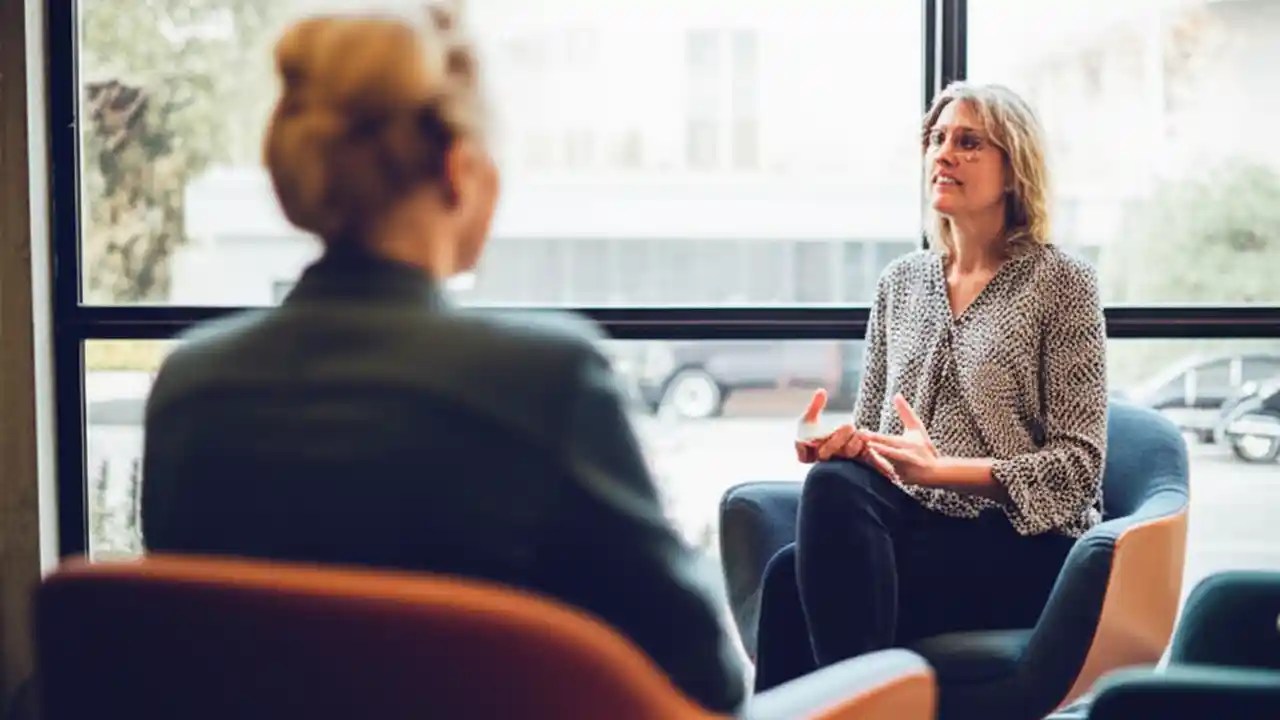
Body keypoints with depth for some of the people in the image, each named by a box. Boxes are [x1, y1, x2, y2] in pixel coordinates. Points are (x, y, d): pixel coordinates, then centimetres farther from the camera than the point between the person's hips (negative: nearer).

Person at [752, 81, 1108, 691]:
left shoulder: (1061, 283, 1)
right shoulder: (901, 281, 17)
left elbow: (1078, 463, -5)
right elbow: (870, 427, 20)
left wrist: (943, 469, -17)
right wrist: (837, 441, -5)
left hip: (1022, 542, -5)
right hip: (913, 522, 5)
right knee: (833, 482, -32)